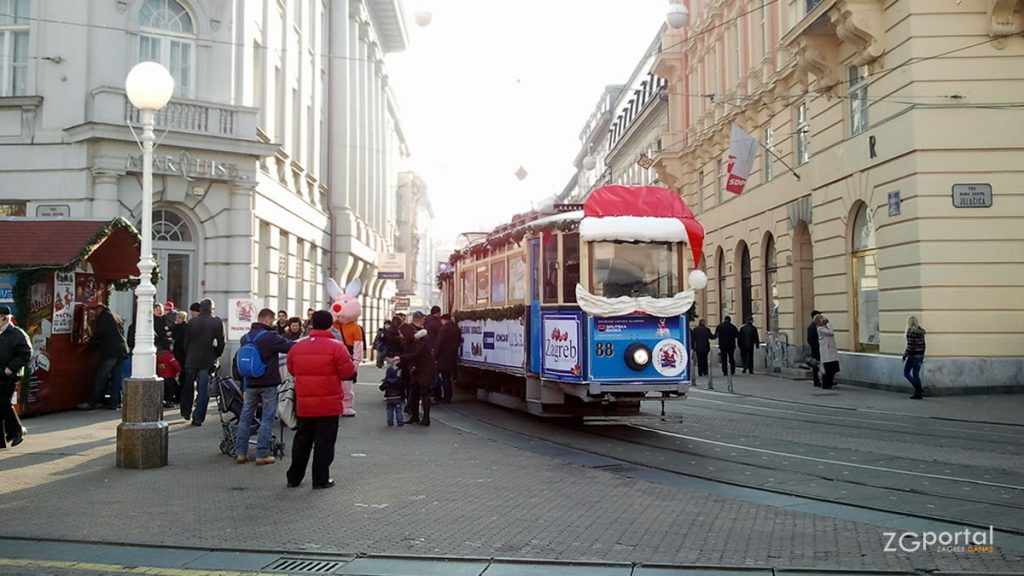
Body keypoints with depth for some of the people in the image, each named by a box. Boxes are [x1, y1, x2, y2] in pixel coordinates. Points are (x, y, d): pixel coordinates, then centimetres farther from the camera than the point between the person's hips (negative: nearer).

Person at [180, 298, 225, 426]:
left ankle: (186, 413, 30)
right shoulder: (217, 323, -7)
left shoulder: (191, 322, 1)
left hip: (191, 360, 3)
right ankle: (198, 418, 0)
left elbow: (186, 342, 5)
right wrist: (216, 356, 9)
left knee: (188, 387, 19)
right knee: (203, 390, 2)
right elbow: (221, 343, -7)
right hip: (208, 361, -3)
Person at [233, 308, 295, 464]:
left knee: (245, 417, 13)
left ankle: (241, 452, 14)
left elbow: (237, 359, 17)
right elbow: (290, 346, -18)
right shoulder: (269, 337, -14)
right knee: (267, 419, 0)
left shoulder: (246, 338, 10)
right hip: (268, 383, -6)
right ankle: (262, 454, -1)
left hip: (250, 383, 7)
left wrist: (238, 377, 24)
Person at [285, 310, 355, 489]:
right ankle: (321, 479, 9)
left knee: (302, 440, 16)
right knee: (324, 441, 5)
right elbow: (347, 373, -8)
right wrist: (354, 367, 13)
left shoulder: (297, 346, 2)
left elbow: (291, 370, 14)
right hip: (329, 404, -4)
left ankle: (294, 477, 23)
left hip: (303, 403, 4)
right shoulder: (336, 347, -11)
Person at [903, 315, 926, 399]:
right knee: (916, 374, 13)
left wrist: (904, 355, -11)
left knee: (906, 373, 4)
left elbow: (910, 345, -18)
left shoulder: (910, 331, -14)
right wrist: (922, 356, 20)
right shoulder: (921, 331, 9)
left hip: (913, 355, -8)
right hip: (920, 355, 8)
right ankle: (918, 393, 11)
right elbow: (923, 344, 13)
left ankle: (918, 388, -10)